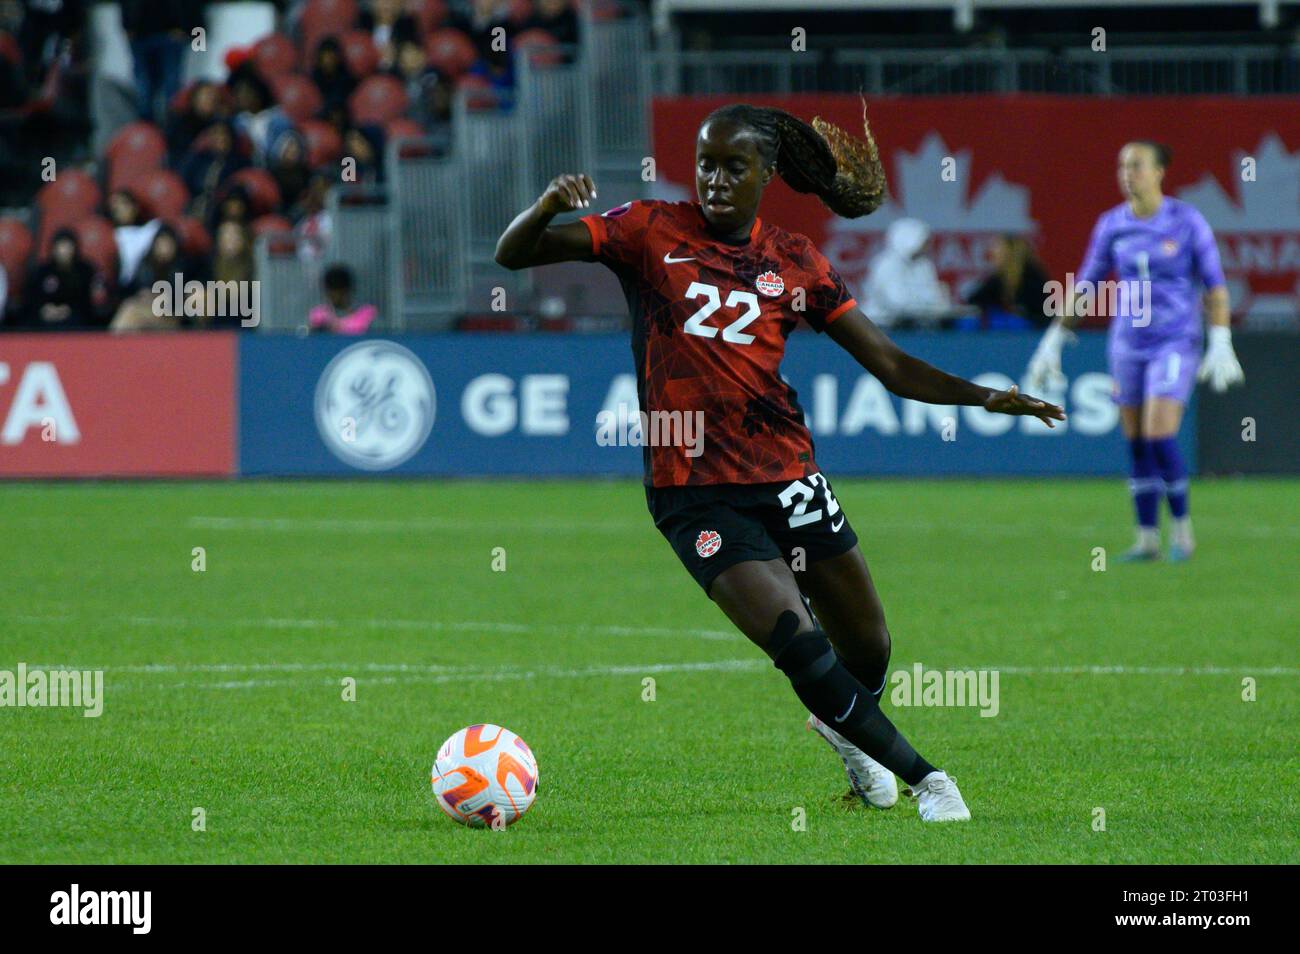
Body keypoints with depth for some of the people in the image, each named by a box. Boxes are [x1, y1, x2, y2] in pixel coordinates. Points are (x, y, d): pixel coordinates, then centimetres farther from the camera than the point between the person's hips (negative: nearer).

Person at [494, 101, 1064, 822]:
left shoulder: (795, 261, 6)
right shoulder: (651, 232, -1)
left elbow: (891, 365, 6)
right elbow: (512, 253, -5)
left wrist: (984, 396, -9)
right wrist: (548, 206, -27)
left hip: (788, 474, 3)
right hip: (695, 488, -3)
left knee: (868, 654, 9)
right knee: (801, 645, -18)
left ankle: (840, 725, 46)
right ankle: (921, 776, -1)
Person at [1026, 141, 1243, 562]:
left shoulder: (1187, 222, -9)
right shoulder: (1111, 224, 2)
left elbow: (1215, 285, -7)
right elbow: (1084, 285, 10)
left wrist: (1220, 345, -15)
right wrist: (1054, 340, 8)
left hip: (1176, 343, -4)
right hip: (1128, 344, 4)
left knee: (1159, 436, -16)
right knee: (1136, 445, 5)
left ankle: (1182, 525, 4)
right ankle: (1147, 539, 15)